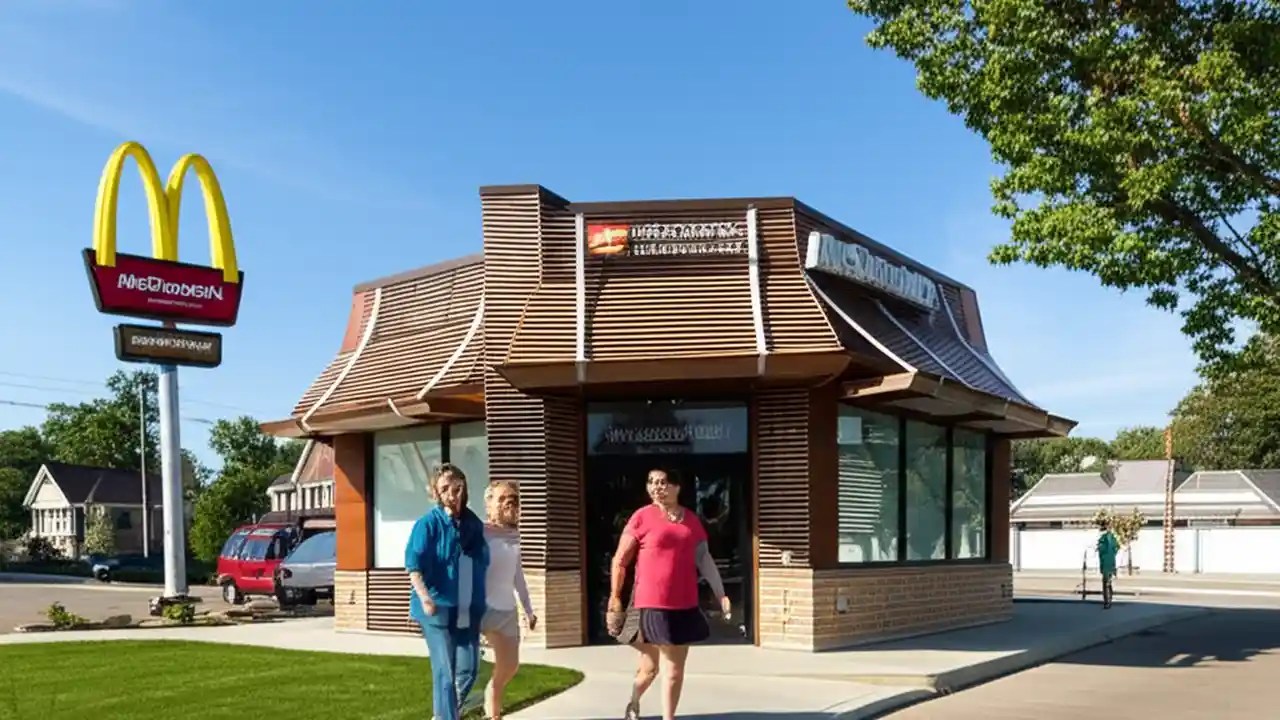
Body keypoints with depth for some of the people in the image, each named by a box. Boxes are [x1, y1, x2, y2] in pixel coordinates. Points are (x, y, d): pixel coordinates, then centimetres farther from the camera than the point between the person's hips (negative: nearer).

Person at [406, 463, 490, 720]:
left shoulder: (474, 524, 8)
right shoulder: (428, 523, -7)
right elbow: (413, 565, -14)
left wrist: (480, 602, 17)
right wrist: (425, 598, -28)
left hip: (468, 611, 5)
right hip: (438, 609, -5)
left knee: (468, 669, 8)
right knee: (445, 671, -5)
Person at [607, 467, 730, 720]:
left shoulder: (691, 520, 7)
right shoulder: (642, 517, -5)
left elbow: (704, 559, 12)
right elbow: (620, 561, -3)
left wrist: (720, 594, 7)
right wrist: (615, 598, -6)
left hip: (684, 606, 4)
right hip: (651, 605, -4)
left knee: (675, 668, 8)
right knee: (650, 666, 7)